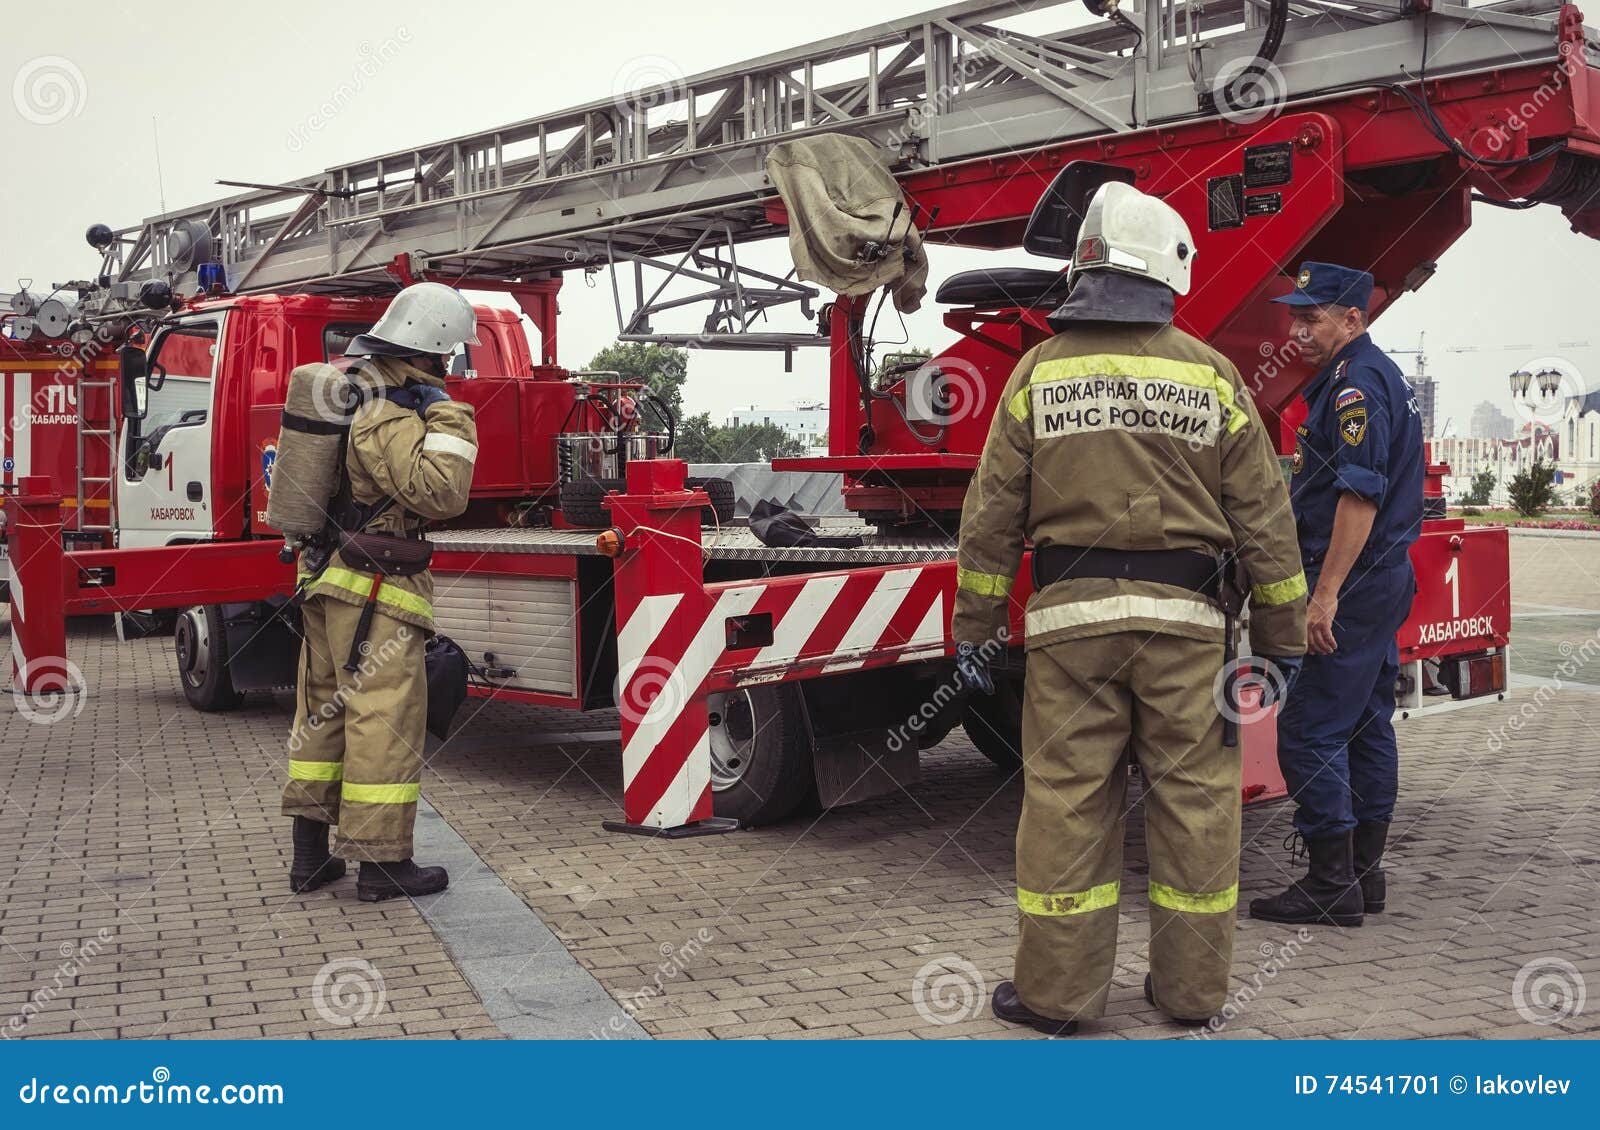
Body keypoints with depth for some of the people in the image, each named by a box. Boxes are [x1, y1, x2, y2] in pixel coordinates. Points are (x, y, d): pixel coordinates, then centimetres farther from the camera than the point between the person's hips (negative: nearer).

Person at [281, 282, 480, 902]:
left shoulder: (354, 384, 11)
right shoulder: (387, 416, -19)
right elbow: (438, 492, -30)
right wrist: (448, 416, -20)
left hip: (326, 577, 10)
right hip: (375, 592, -10)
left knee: (324, 710, 15)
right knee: (385, 717, -4)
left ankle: (310, 853, 23)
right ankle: (382, 860, 1)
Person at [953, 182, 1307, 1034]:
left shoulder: (1040, 371, 2)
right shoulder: (1209, 374, 2)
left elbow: (992, 516, 2)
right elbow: (1263, 518, 2)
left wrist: (972, 626, 9)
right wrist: (1282, 636, 10)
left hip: (1071, 613, 0)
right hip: (1183, 614, 0)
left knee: (1066, 797, 5)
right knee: (1192, 796, 9)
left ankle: (1057, 992, 12)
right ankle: (1190, 988, 18)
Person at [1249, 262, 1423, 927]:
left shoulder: (1357, 384, -15)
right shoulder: (1379, 375, 18)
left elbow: (1360, 496, -23)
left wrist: (1325, 593, -24)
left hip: (1352, 583, -11)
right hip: (1384, 579, 11)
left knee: (1310, 730, -7)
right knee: (1367, 728, 13)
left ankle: (1331, 886, -2)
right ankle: (1363, 874, 21)